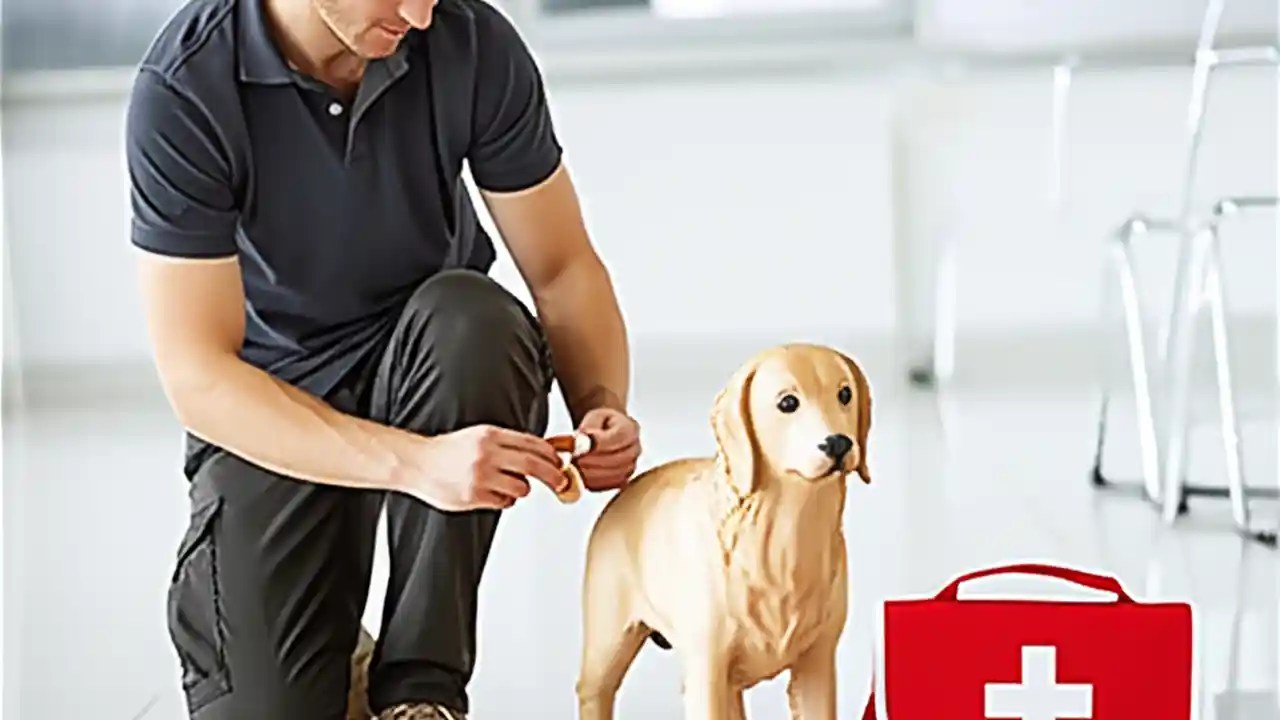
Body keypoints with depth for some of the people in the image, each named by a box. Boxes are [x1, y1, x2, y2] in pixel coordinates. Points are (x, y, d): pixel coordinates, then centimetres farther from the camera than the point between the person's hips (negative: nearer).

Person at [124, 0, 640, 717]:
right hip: (269, 408, -2)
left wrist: (602, 407, -27)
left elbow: (565, 269, -6)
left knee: (470, 317, -33)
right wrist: (416, 461, -36)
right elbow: (198, 379, -24)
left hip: (439, 362, 2)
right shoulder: (184, 87, -23)